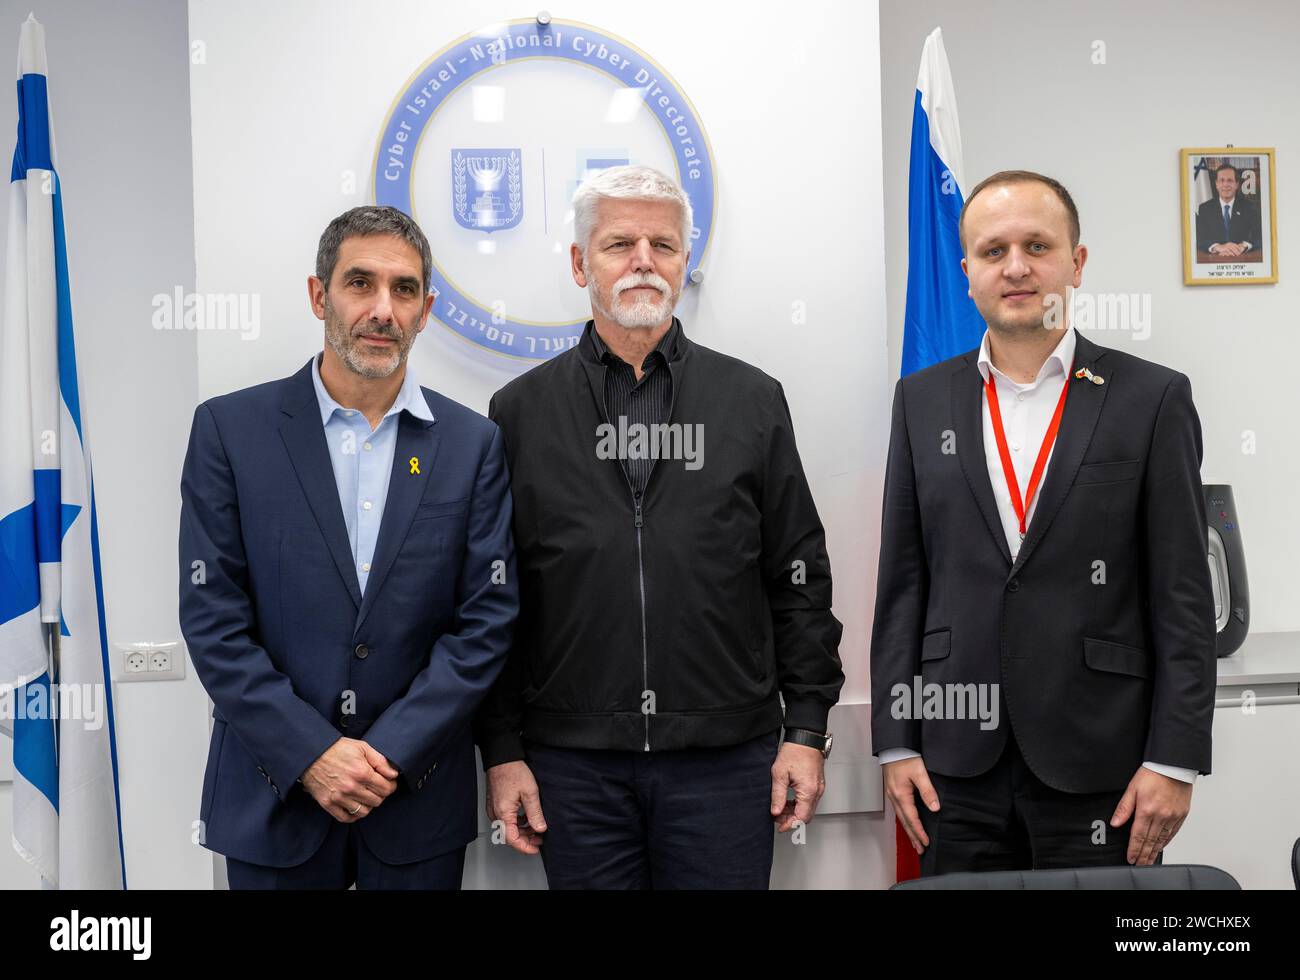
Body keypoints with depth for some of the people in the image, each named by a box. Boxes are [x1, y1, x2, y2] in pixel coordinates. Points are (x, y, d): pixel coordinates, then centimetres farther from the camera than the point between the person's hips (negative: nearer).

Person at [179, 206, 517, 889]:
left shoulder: (473, 443, -1)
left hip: (419, 797, 1)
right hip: (273, 793, 0)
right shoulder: (230, 428, -3)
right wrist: (312, 754, -13)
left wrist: (391, 752, -11)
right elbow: (212, 618, -6)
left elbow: (486, 619, -3)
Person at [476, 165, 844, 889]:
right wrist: (502, 751, 0)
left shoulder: (754, 401, 6)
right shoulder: (522, 412, 4)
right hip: (574, 766, 0)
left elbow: (799, 579, 5)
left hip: (725, 757, 0)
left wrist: (807, 729, 1)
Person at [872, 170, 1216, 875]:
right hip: (958, 764, 2)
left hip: (1100, 762, -2)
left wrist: (1174, 761, -7)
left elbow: (1182, 595, -2)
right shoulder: (921, 400, 6)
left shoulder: (1153, 398, 0)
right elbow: (901, 582, 6)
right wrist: (896, 744, 2)